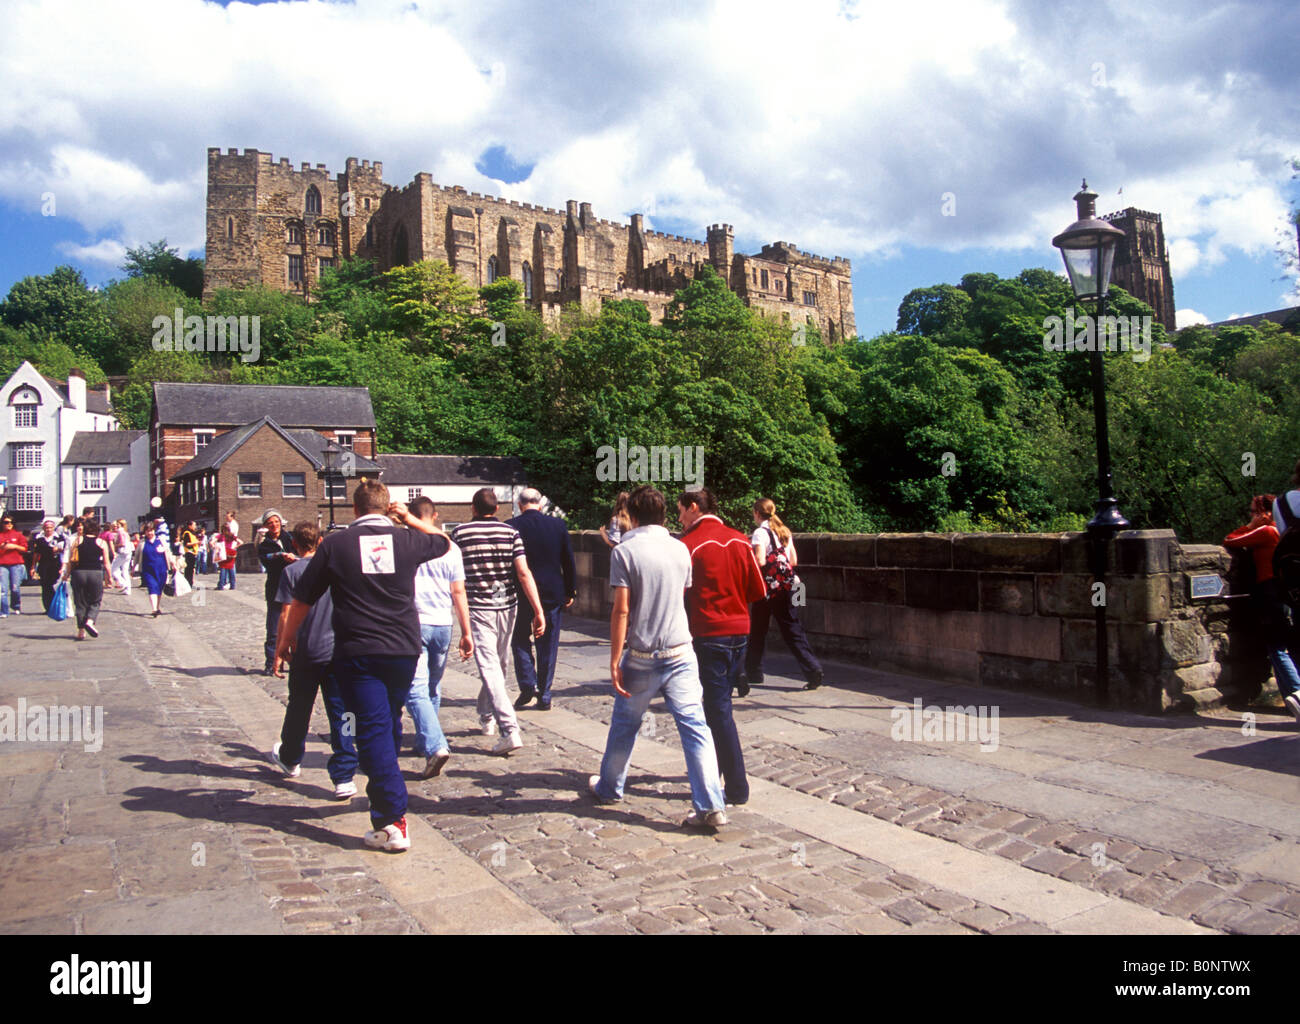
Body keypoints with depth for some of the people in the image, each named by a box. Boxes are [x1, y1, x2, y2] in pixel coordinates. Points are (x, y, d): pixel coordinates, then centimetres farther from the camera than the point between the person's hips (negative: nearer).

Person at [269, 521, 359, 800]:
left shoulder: (292, 571, -5)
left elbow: (287, 617, -8)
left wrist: (279, 651, 0)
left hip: (305, 653, -1)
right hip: (338, 650, 1)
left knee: (299, 709, 18)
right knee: (340, 714, 0)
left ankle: (290, 759, 40)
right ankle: (343, 778, -5)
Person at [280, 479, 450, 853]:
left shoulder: (335, 544, -1)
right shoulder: (406, 540, 3)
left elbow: (301, 600, 6)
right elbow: (444, 541, 25)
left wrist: (286, 640, 20)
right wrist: (410, 518, 19)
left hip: (357, 653, -3)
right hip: (404, 650, 3)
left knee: (373, 730, -4)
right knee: (391, 723, 21)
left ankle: (392, 821, -11)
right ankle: (383, 792, 41)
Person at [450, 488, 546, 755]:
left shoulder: (459, 533, -3)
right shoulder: (510, 532, 0)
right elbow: (523, 573, -9)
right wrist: (538, 611, -9)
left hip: (477, 607, -3)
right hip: (506, 606, 3)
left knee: (489, 667, -7)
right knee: (498, 664, 20)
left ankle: (510, 730, -17)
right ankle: (486, 716, 39)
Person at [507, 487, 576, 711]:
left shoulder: (510, 526, -8)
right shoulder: (558, 525, -1)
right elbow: (568, 560, 4)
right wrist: (571, 591, 12)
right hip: (552, 593, 2)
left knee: (520, 640, 15)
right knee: (548, 646, 10)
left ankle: (527, 686, 1)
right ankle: (544, 696, 14)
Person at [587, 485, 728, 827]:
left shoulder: (624, 551, -9)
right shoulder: (680, 549, 5)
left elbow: (621, 611, -13)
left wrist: (615, 661, -8)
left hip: (642, 657, -2)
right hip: (681, 652, 3)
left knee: (624, 724, 16)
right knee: (695, 726, 1)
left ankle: (608, 788, 35)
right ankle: (711, 805, -4)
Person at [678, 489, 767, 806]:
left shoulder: (689, 544, -12)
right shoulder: (740, 540, 4)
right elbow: (759, 591, 7)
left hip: (709, 634, -6)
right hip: (739, 631, 6)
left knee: (718, 709, 0)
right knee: (719, 702, 20)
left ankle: (737, 788, 1)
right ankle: (712, 770, 33)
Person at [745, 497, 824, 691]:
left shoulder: (760, 533, -11)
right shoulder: (784, 532, 11)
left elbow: (760, 561, -20)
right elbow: (794, 561, 10)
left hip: (767, 586, -6)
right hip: (785, 586, 6)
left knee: (758, 631, 8)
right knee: (792, 628, 5)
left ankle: (753, 673, 18)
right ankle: (814, 670, -6)